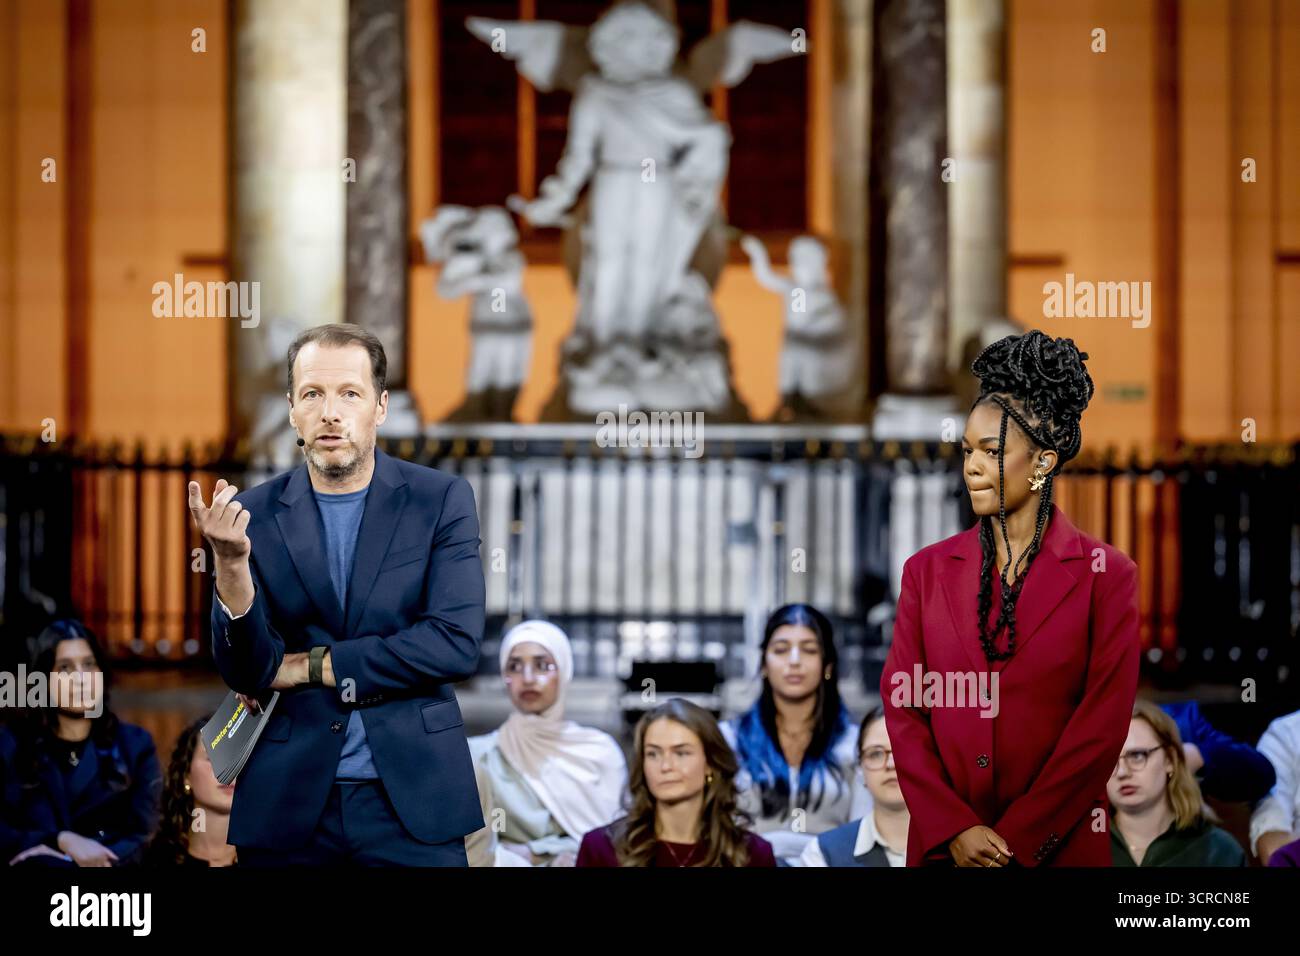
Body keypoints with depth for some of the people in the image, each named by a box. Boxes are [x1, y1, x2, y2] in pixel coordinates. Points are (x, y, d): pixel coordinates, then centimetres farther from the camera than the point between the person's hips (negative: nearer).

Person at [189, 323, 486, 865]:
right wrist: (231, 562, -21)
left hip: (412, 801, -1)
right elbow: (246, 674, -4)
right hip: (289, 806, 1)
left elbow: (457, 643, -11)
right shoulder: (256, 515, 1)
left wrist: (305, 666, -9)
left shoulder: (441, 501, -1)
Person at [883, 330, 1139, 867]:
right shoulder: (928, 570, 6)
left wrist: (1014, 841, -12)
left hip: (1056, 847, -2)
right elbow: (902, 707, 2)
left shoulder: (1105, 575, -4)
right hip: (943, 847, 3)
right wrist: (953, 830, -10)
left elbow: (1102, 727, -8)